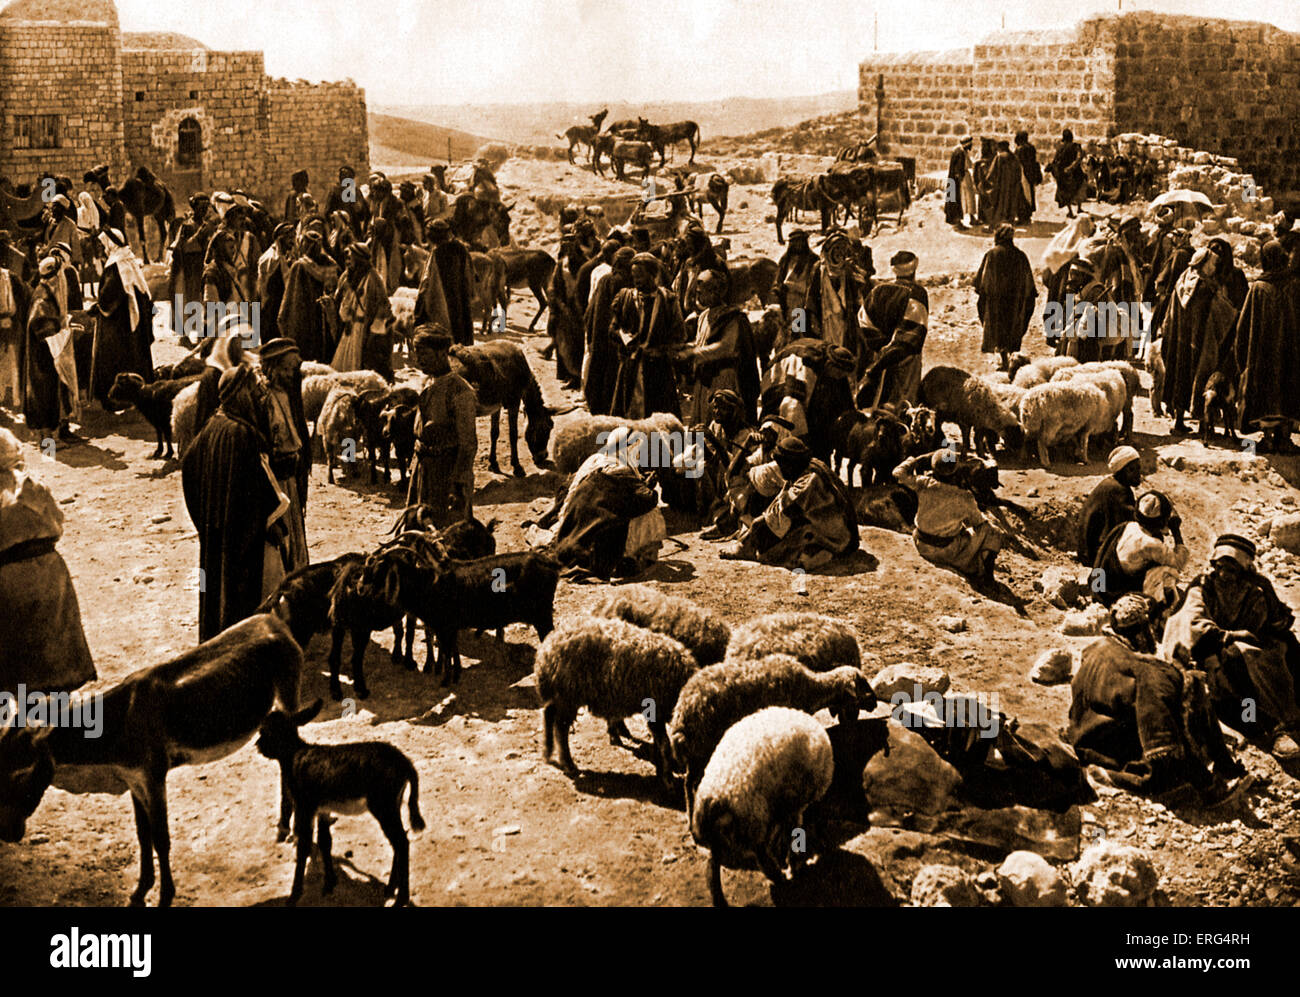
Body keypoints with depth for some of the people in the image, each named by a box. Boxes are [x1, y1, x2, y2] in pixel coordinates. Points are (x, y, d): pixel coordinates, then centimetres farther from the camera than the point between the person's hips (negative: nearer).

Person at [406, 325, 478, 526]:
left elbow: (468, 444, -18)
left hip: (448, 471, -8)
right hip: (424, 469, 8)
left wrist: (459, 485, -20)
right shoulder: (428, 384, 9)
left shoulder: (459, 391, -18)